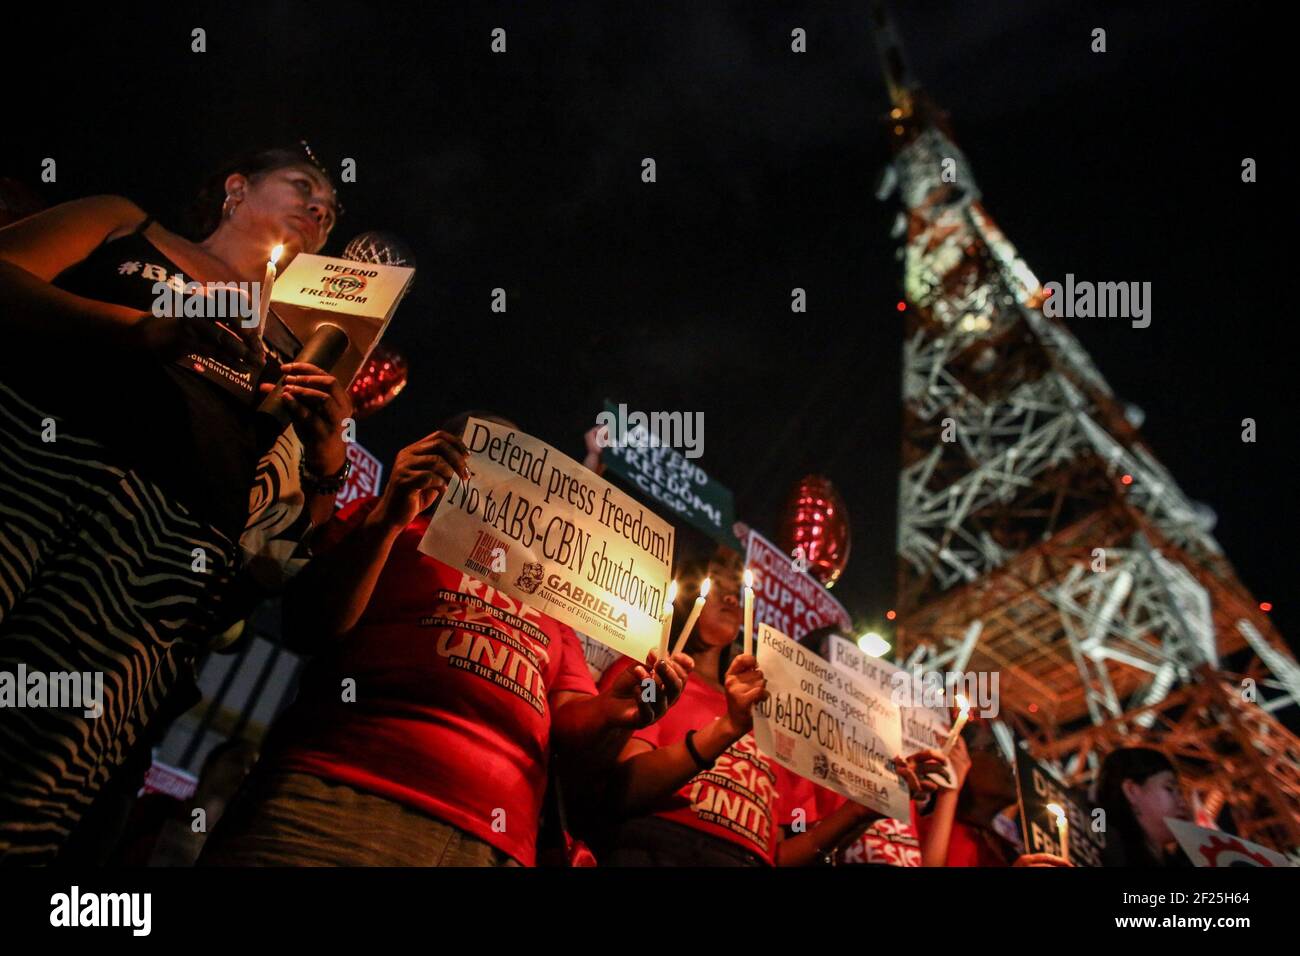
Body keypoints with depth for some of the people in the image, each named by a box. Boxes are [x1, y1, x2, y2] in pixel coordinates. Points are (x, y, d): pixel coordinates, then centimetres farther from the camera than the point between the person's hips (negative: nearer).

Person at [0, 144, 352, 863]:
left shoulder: (282, 350, 34)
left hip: (172, 540, 2)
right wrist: (138, 327, -3)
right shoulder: (126, 225, 29)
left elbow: (293, 536, 27)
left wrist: (327, 452, 8)